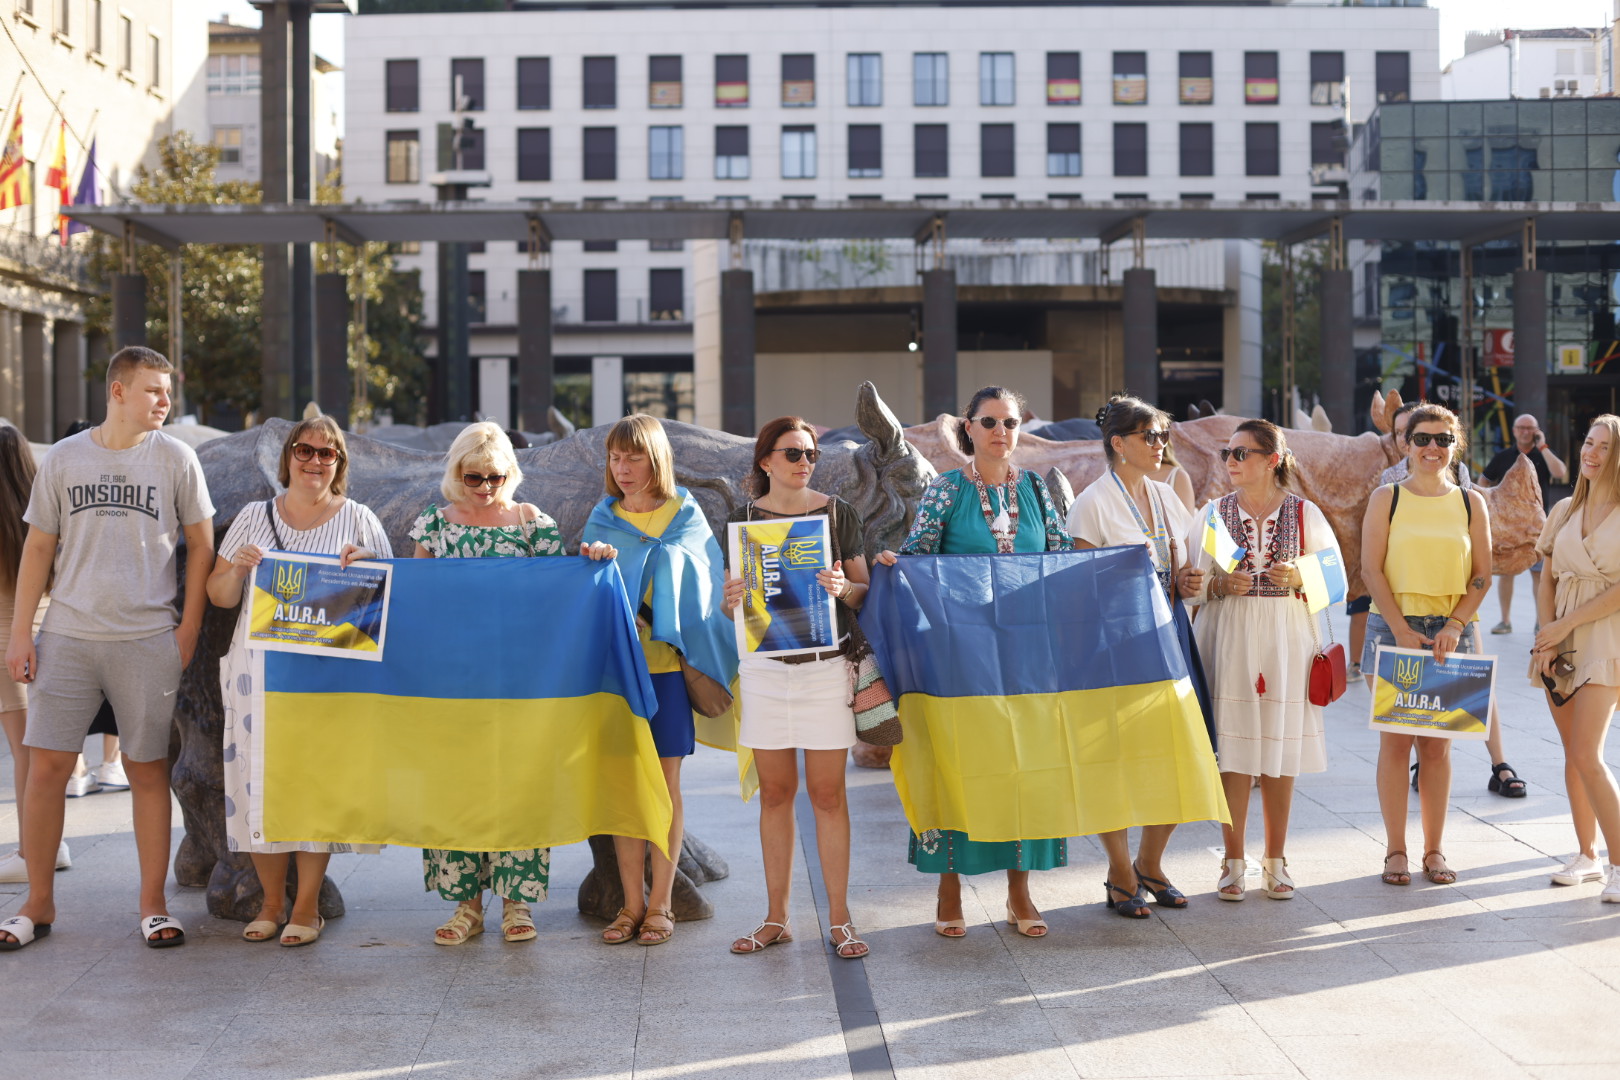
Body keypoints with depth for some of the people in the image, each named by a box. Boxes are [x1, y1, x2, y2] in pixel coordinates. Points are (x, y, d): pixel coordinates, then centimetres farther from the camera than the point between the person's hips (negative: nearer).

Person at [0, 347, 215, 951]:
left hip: (148, 641, -1)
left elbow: (200, 545, 6)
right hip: (67, 635, 1)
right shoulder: (64, 458, 6)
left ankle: (153, 904, 13)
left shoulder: (175, 458, 3)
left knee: (148, 770, 3)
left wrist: (189, 628, -1)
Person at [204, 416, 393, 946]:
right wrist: (238, 568, -9)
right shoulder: (255, 518, 12)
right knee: (260, 775, -1)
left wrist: (366, 564, -12)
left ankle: (307, 907, 6)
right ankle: (271, 902, 13)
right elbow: (219, 596, 12)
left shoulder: (359, 521, 8)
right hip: (260, 669, 2)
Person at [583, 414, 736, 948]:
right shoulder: (602, 520, 11)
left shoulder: (686, 515, 6)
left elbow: (707, 584, 5)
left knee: (664, 783, 1)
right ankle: (632, 902, 10)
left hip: (668, 663, -2)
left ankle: (660, 903, 8)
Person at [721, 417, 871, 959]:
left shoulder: (838, 513, 4)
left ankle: (839, 919, 6)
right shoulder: (744, 518, 7)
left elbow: (864, 591, 5)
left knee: (827, 792, -1)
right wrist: (731, 600, -13)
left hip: (825, 664, -1)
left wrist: (843, 587, -17)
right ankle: (776, 918, 14)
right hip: (764, 665, 1)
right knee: (775, 791, 5)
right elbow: (732, 606, 10)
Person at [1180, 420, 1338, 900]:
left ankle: (1275, 862, 15)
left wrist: (1300, 579, -11)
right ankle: (1234, 863, 8)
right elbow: (1188, 584, 5)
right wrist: (1221, 585, -14)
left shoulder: (1305, 514, 4)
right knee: (1234, 752, -2)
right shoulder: (1214, 513, 6)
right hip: (1229, 641, 0)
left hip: (1286, 642, 0)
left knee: (1280, 753, 3)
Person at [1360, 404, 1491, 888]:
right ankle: (1395, 850, 6)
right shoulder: (1387, 498, 2)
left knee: (1437, 745, 4)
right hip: (1393, 627, -1)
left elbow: (1482, 575, 5)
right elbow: (1370, 569, -4)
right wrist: (1402, 629, -12)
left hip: (1451, 632, 2)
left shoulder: (1471, 503, 7)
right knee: (1396, 741, -1)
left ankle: (1434, 850, 12)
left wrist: (1455, 625, -9)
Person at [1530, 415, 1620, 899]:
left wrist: (1566, 624, -12)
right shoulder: (1565, 510, 11)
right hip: (1560, 637, 5)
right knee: (1573, 753, 8)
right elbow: (1546, 581, 11)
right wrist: (1546, 640, -2)